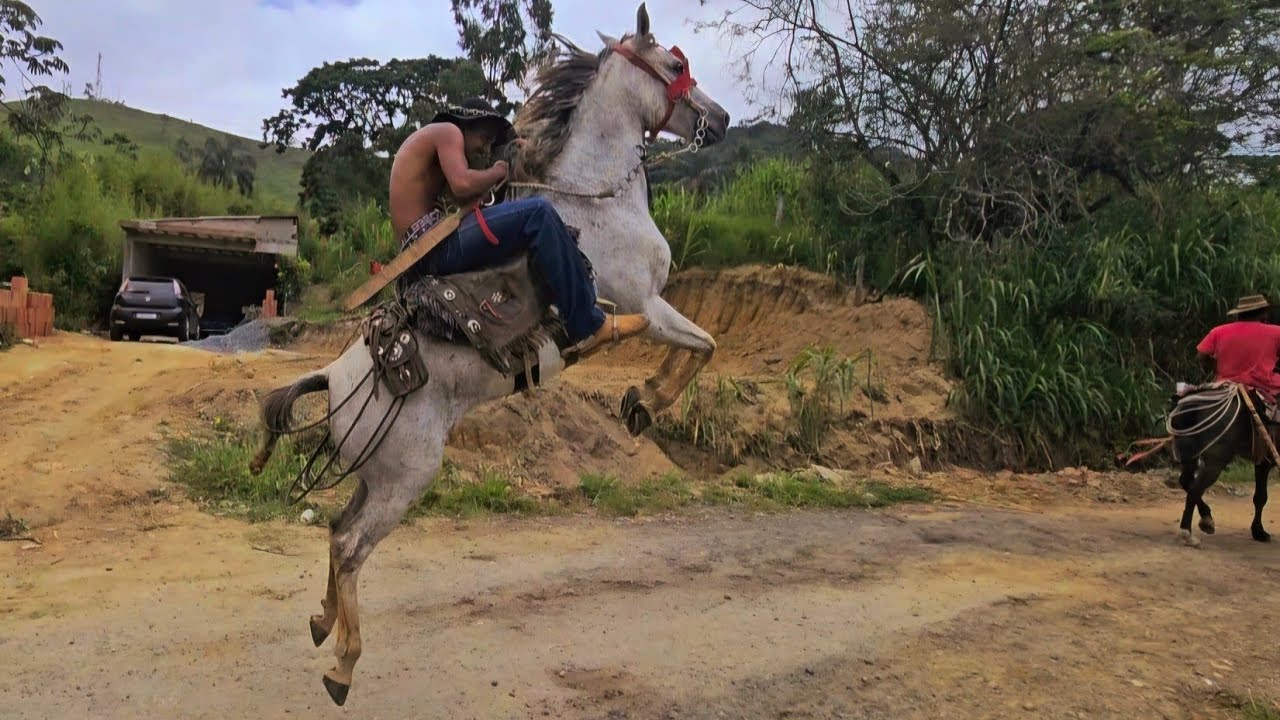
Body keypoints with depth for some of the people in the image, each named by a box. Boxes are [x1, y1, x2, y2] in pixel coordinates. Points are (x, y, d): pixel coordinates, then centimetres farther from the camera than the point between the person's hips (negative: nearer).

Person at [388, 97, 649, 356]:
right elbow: (462, 185, -20)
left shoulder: (428, 144, 29)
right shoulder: (447, 130, 0)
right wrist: (495, 173, -2)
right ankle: (588, 327, -21)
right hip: (434, 248, -11)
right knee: (537, 212, -20)